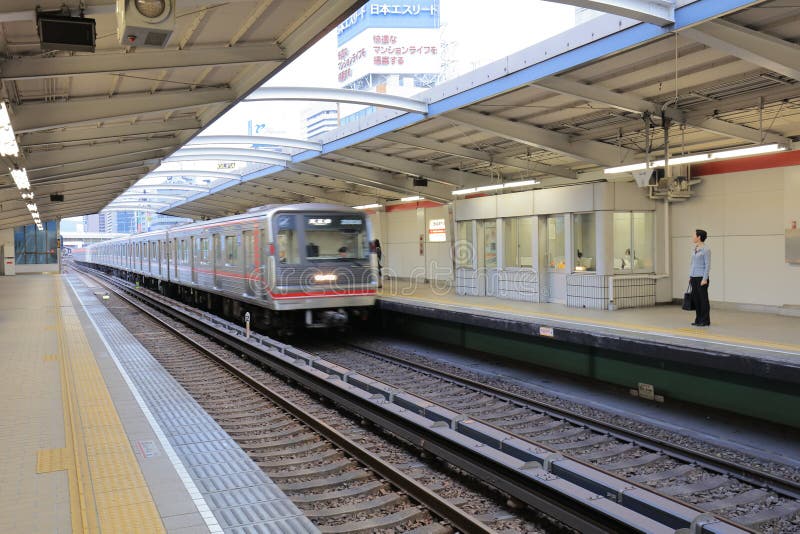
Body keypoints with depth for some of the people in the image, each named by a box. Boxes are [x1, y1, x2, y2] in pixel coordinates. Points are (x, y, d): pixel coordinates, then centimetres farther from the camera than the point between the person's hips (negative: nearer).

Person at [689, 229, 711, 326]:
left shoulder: (706, 250, -11)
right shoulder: (695, 249, 12)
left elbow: (708, 265, -14)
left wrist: (705, 279, -18)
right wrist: (690, 276, 15)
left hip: (701, 277, -8)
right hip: (694, 278, 8)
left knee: (703, 299, -1)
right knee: (696, 299, 9)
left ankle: (705, 321, 5)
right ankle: (698, 320, 16)